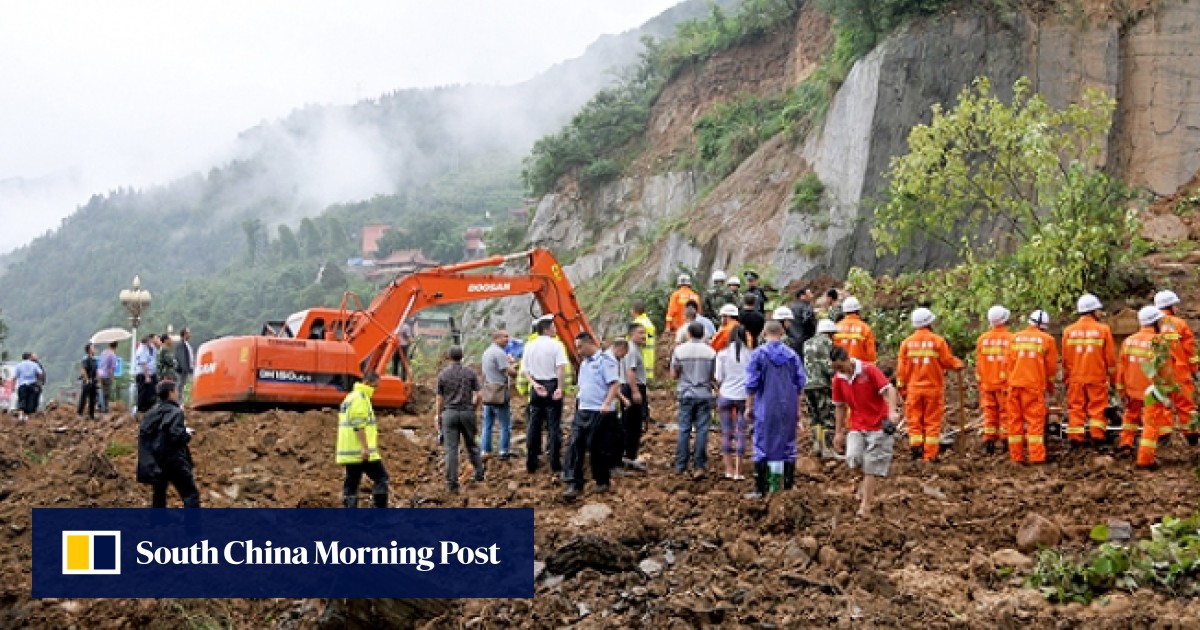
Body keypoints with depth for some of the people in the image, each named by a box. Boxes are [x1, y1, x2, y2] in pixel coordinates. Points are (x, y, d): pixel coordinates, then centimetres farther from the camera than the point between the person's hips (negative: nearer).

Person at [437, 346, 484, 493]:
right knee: (471, 445, 18)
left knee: (451, 449, -1)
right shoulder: (470, 373, -1)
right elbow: (478, 396, -3)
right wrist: (475, 410, 13)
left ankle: (452, 483, -3)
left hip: (449, 413, -1)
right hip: (467, 412, 1)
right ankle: (479, 473, 23)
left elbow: (439, 398, 3)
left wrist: (438, 415, 15)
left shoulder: (443, 375, -1)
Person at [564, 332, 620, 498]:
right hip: (582, 410, 8)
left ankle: (602, 482, 16)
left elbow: (615, 384, -17)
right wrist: (578, 402, 19)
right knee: (576, 445, -1)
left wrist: (607, 404, -26)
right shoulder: (584, 364, 17)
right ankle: (575, 484, 1)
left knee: (596, 447, 0)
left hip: (599, 412, -8)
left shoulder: (604, 360, -10)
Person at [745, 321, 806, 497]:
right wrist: (798, 410, 15)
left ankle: (760, 489, 2)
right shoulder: (792, 355, 4)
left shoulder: (758, 354, -5)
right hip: (789, 408, 3)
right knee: (788, 445, 12)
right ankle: (788, 483, 16)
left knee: (762, 447, 3)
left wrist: (749, 407, 5)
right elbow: (800, 385, 7)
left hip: (766, 408, -3)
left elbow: (752, 384, -5)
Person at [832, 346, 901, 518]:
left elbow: (889, 390, -19)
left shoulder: (869, 370, -14)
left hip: (878, 425, -4)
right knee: (853, 458, -15)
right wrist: (839, 432, 11)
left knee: (872, 465, -4)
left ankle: (865, 505, 4)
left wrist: (893, 411, -35)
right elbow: (840, 406, 11)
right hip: (856, 427, 4)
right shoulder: (838, 379, 2)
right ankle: (869, 483, 16)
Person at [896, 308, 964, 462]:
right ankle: (930, 455, 3)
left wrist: (901, 387, 10)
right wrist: (959, 364, 18)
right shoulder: (938, 341, -8)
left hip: (913, 388, 2)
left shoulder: (907, 342, 0)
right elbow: (947, 361, -3)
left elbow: (901, 368, 2)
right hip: (933, 388, -2)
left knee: (914, 420, 8)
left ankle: (916, 448, -5)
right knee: (932, 422, 4)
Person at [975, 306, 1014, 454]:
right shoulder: (1010, 339, -11)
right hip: (1005, 383, -4)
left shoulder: (982, 339, 2)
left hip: (986, 384, 4)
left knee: (989, 414, 9)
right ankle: (1006, 441, 3)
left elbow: (978, 363, 6)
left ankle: (989, 443, 7)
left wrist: (980, 382, 15)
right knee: (1006, 413, 4)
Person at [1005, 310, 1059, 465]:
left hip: (1014, 384, 4)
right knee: (1035, 420, -2)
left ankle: (1016, 456, 9)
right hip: (1034, 385, -3)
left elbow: (1008, 362, 9)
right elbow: (1051, 367, 4)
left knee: (1015, 420, 8)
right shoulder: (1047, 340, 1)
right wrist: (1050, 387, 18)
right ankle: (1037, 456, -8)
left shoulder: (1015, 338, 10)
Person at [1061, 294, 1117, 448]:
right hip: (1097, 378, -2)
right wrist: (1113, 378, 9)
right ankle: (1097, 437, 0)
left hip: (1075, 378, 2)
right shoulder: (1103, 330, -5)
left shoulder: (1069, 331, 2)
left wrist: (1065, 378, 16)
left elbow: (1065, 359, 6)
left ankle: (1075, 439, 3)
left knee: (1076, 408, 6)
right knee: (1097, 408, 5)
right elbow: (1110, 358, -2)